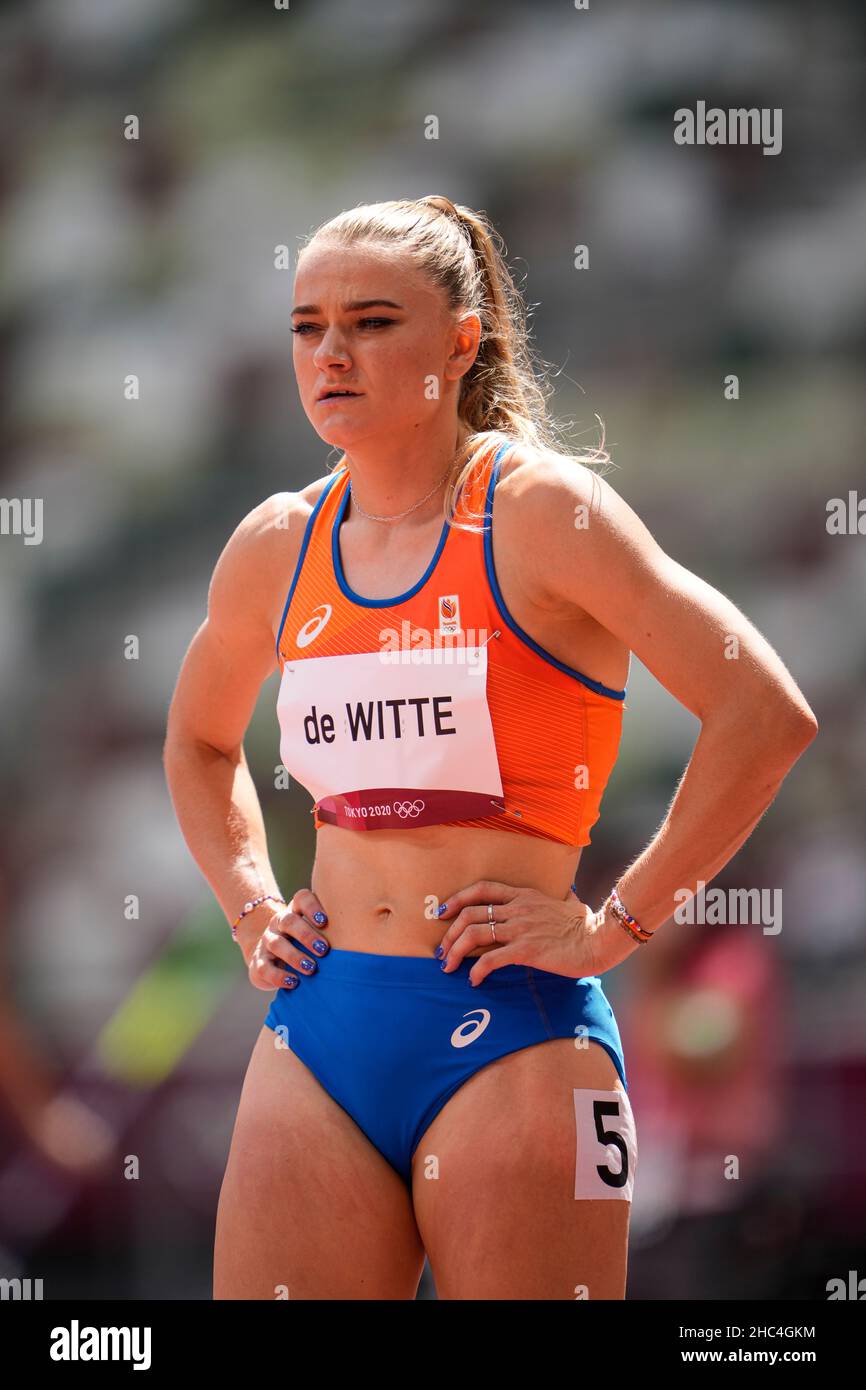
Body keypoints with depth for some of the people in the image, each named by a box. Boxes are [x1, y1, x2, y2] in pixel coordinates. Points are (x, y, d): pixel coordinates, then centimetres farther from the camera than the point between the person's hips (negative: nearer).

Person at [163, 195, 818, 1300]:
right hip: (319, 1031, 5)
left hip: (510, 1040, -5)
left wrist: (618, 927, -10)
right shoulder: (277, 547, 11)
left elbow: (767, 715, -13)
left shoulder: (539, 508, -6)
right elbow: (198, 742, 32)